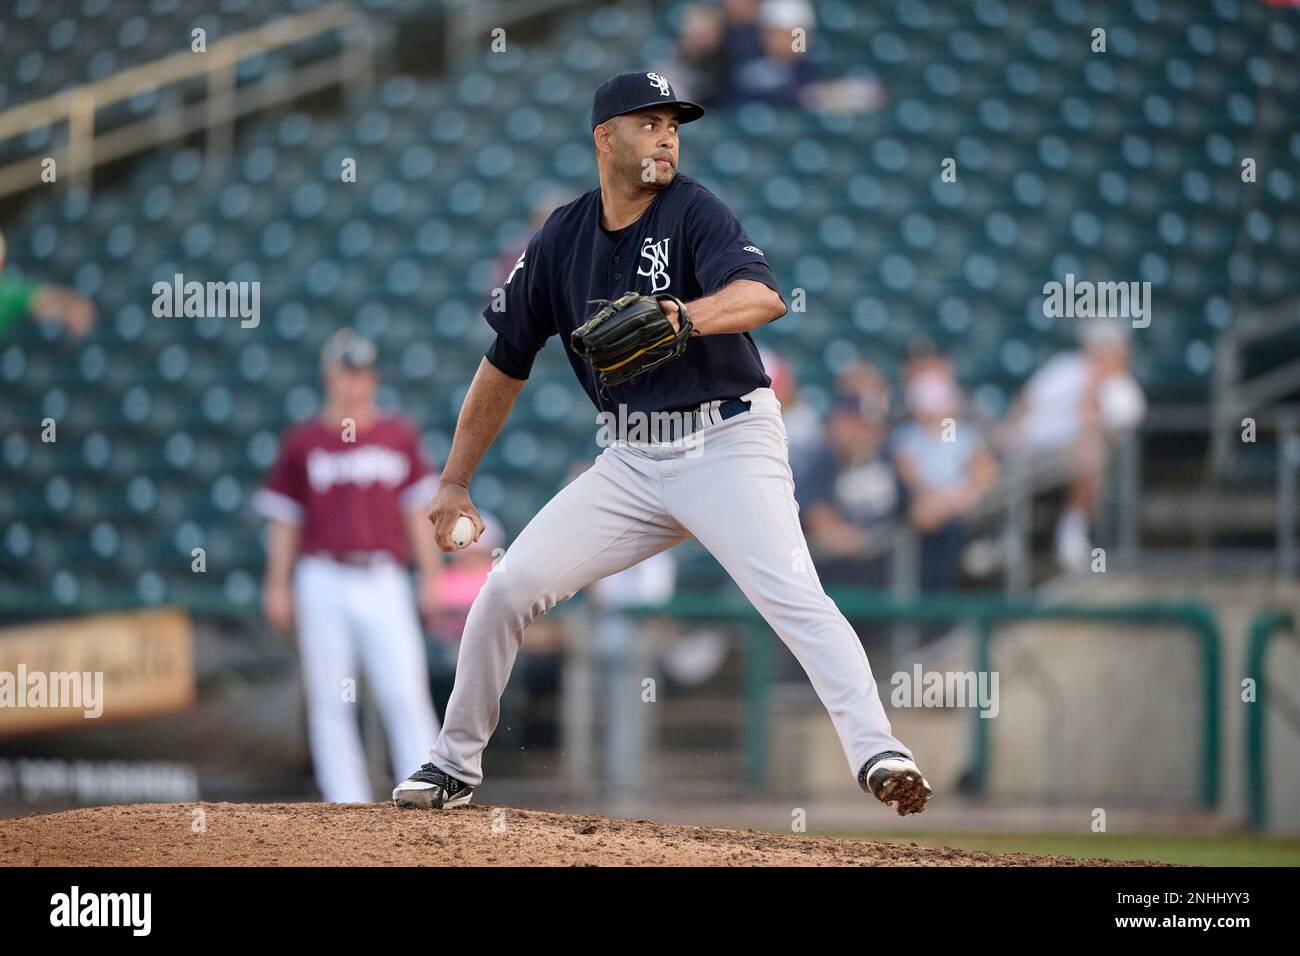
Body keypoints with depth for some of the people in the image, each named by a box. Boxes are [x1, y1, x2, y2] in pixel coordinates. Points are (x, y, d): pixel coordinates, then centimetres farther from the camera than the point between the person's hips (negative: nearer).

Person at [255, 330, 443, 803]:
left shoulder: (399, 436, 10)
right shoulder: (303, 442, 7)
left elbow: (417, 510, 11)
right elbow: (285, 520, 9)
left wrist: (431, 577, 5)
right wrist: (277, 588, 4)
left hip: (383, 582, 0)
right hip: (323, 583, 0)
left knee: (406, 694, -9)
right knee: (330, 701, 0)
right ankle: (347, 804, 4)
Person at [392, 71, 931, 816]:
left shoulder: (693, 212, -9)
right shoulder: (561, 242, 6)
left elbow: (764, 295, -28)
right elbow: (505, 365, 14)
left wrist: (683, 316, -48)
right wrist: (455, 483, 14)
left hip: (729, 444, -5)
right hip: (634, 461, 5)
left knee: (792, 594, -25)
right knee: (510, 588, 1)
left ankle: (877, 753, -32)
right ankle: (455, 766, 17)